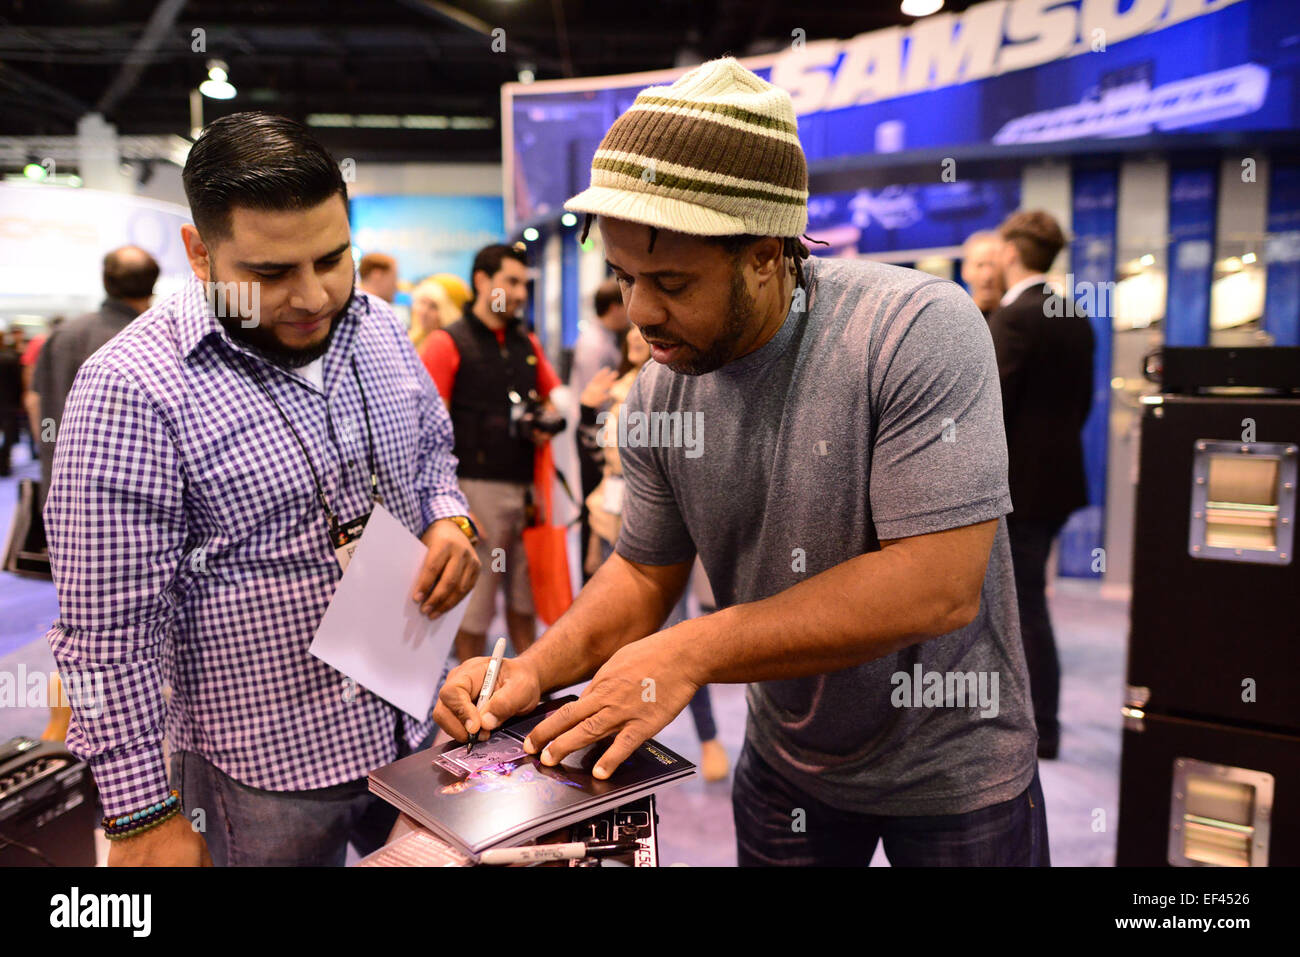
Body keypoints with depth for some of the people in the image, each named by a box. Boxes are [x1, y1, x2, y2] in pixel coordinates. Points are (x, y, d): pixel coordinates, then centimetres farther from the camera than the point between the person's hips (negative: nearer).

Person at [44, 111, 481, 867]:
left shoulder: (378, 327, -2)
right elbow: (110, 629, -16)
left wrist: (449, 521, -7)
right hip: (264, 775, -5)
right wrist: (143, 814, -12)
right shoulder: (133, 389, -20)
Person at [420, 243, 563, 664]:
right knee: (474, 601, 5)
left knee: (525, 596, 16)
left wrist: (546, 423, 3)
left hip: (527, 487, 6)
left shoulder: (527, 343, 14)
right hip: (478, 486, -5)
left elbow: (553, 396, 28)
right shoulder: (448, 343, -5)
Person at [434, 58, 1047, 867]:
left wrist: (691, 652, -29)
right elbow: (645, 571, 1)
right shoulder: (661, 389, -10)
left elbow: (941, 585, -30)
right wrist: (536, 671, -17)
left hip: (951, 771, -4)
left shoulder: (919, 330, -26)